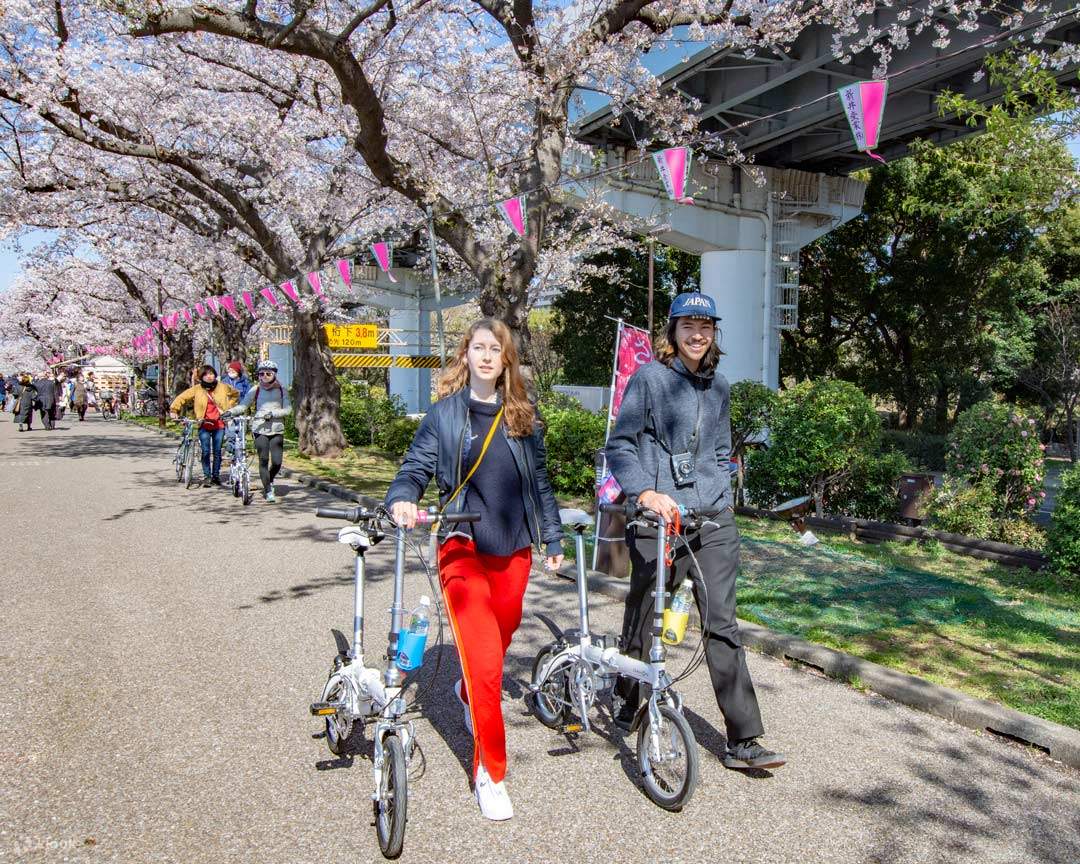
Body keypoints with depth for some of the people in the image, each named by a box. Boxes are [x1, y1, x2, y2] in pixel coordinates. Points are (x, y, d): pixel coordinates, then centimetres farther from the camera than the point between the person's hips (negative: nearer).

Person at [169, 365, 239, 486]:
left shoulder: (223, 387, 3)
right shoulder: (197, 390, 0)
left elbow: (235, 394, 18)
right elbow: (181, 398, 5)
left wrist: (228, 407, 9)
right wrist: (174, 410, -6)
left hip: (219, 424, 1)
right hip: (204, 425, -1)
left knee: (217, 452, 5)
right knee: (206, 451, -4)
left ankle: (216, 476, 16)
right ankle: (207, 476, 6)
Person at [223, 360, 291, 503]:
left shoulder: (281, 389, 5)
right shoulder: (256, 389, 5)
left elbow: (288, 409, -1)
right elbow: (243, 405, 2)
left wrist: (272, 413, -15)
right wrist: (230, 412, -15)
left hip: (277, 429, 0)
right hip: (260, 429, 0)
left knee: (277, 462, -4)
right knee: (263, 461, -3)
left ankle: (269, 481, 28)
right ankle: (268, 492, 7)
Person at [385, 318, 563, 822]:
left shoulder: (523, 417, 8)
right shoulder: (444, 414, 0)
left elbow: (539, 481, 13)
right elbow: (415, 468, -1)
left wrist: (553, 539, 14)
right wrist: (402, 500, -23)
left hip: (514, 549, 4)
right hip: (463, 547, -4)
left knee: (503, 634, 17)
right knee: (484, 663, -11)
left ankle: (469, 690, 53)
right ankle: (490, 773, 4)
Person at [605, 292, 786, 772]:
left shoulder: (718, 387, 15)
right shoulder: (648, 378, -2)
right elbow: (619, 445, -8)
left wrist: (721, 495, 16)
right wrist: (645, 492, -22)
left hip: (713, 519, 4)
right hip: (658, 518, -4)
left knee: (722, 625, 1)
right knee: (643, 623, 8)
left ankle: (743, 741, 6)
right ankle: (626, 707, 32)